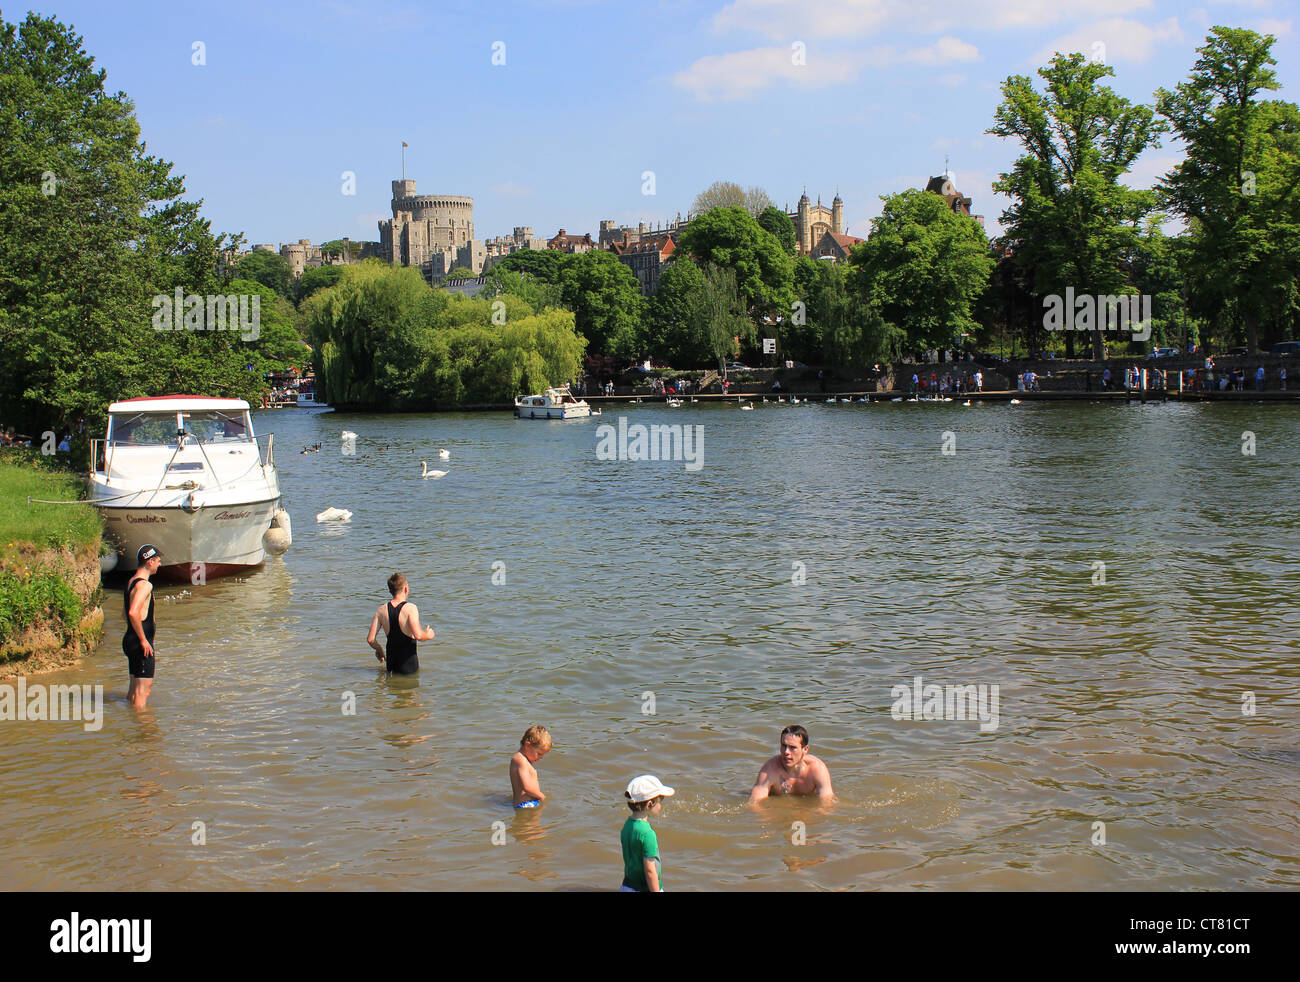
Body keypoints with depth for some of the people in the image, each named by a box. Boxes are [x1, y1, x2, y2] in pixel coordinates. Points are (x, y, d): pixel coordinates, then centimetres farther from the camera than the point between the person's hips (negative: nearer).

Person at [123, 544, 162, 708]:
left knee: (135, 686, 17)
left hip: (131, 639, 10)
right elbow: (133, 613, -29)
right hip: (140, 644, -10)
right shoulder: (144, 585, -17)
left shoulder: (130, 582, 15)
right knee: (143, 688, -9)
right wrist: (143, 639, -22)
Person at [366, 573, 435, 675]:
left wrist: (379, 650, 22)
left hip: (391, 663, 5)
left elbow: (370, 639, 2)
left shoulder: (382, 610, 3)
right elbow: (418, 636, -21)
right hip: (409, 664, -5)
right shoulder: (410, 608, -11)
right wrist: (428, 635, 1)